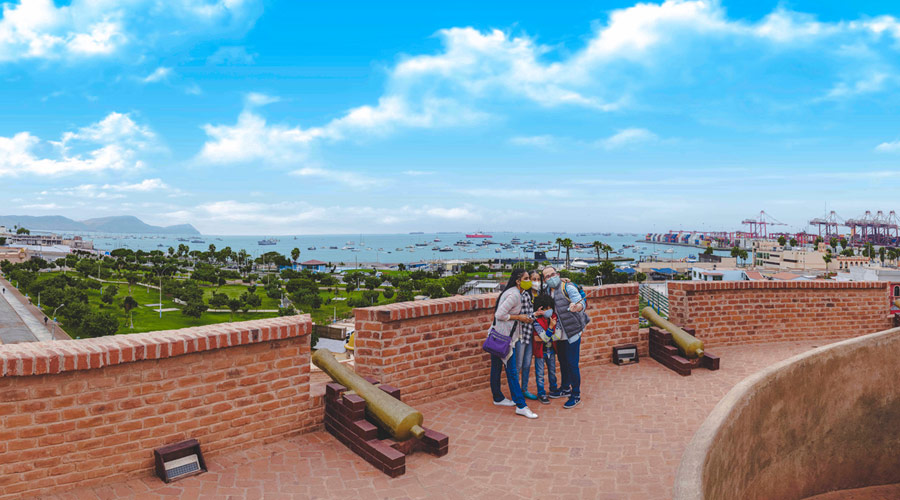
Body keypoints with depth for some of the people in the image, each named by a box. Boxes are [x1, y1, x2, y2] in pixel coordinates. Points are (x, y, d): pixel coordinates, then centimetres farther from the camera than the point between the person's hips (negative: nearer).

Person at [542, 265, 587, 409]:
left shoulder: (568, 288, -13)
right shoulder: (547, 291, 8)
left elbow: (581, 303, -27)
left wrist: (576, 306, -49)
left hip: (572, 332, -7)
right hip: (559, 334, 7)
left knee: (572, 364, -4)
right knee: (563, 362, 20)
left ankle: (576, 395, 8)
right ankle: (565, 389, 36)